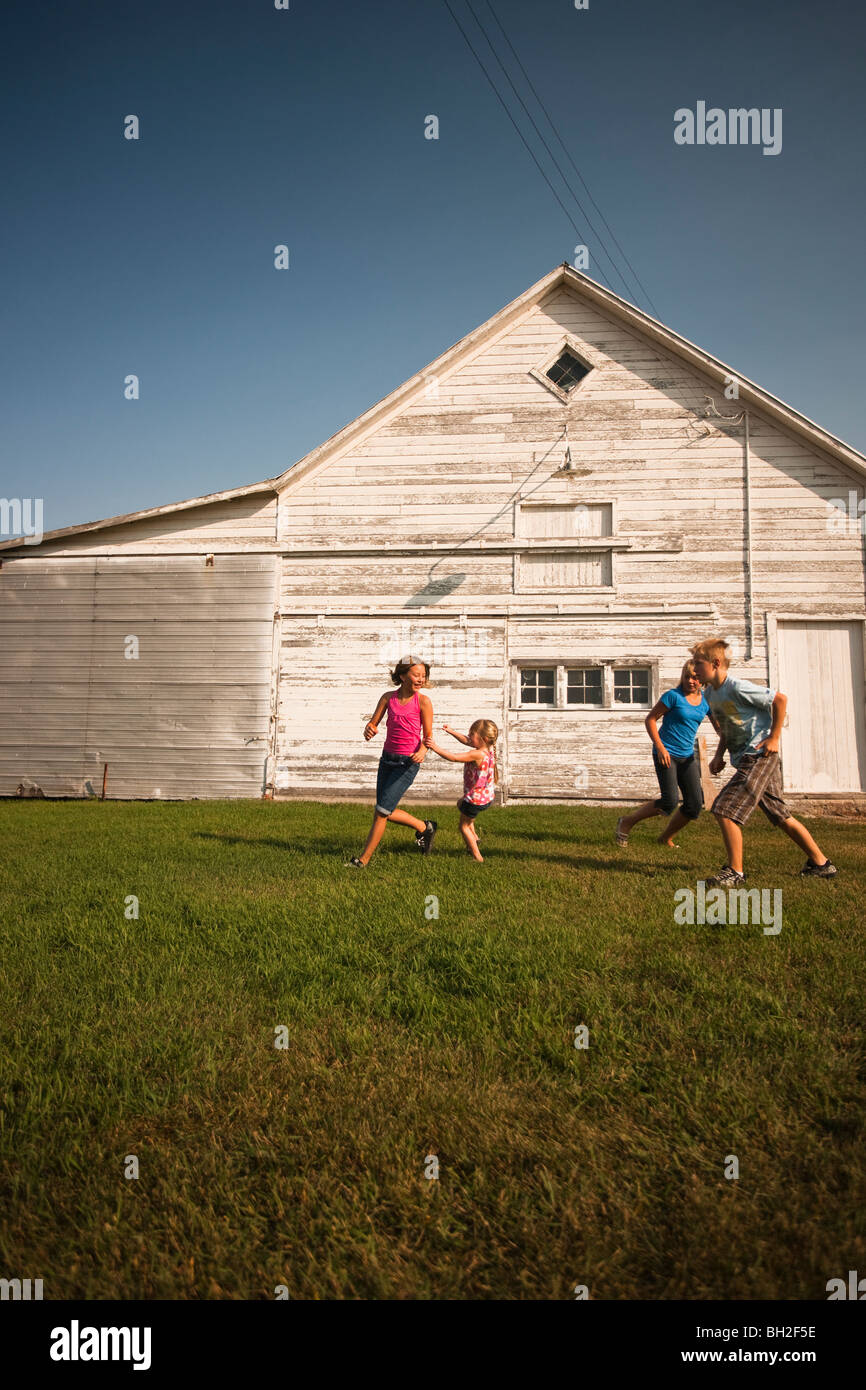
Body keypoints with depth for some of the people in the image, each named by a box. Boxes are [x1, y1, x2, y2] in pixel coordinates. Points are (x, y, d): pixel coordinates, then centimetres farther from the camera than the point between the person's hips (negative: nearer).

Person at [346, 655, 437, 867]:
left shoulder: (423, 701, -9)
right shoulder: (388, 697, 2)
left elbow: (428, 736, -5)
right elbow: (373, 723, 5)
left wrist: (422, 751, -26)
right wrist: (369, 730, -19)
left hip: (408, 763, -5)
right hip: (387, 759, 5)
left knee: (381, 812, -6)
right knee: (388, 813, 11)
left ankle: (364, 859, 7)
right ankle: (424, 827, 34)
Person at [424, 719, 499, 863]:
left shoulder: (477, 755, -32)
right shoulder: (488, 748, -6)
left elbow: (453, 757, -35)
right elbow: (466, 740, 7)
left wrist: (435, 747, -32)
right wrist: (451, 731, 6)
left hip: (476, 799, -9)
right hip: (486, 796, 9)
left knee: (464, 826, 13)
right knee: (460, 804, 35)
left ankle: (477, 856, 15)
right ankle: (474, 837, 37)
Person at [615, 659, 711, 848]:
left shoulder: (706, 702, 6)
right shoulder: (673, 696, -11)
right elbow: (650, 719, -8)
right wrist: (660, 747, -16)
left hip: (687, 756, 6)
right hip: (666, 754, -6)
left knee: (695, 805, -1)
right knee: (670, 801, -16)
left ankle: (666, 838, 20)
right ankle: (627, 822, 3)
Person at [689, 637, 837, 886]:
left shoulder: (738, 688, -20)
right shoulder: (710, 693, 7)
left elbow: (780, 699, -14)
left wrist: (774, 738, -12)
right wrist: (719, 755, 9)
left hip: (759, 756, -9)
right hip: (745, 758, 9)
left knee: (725, 809, -15)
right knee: (780, 815, 15)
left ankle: (735, 872, -7)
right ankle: (821, 863, 26)